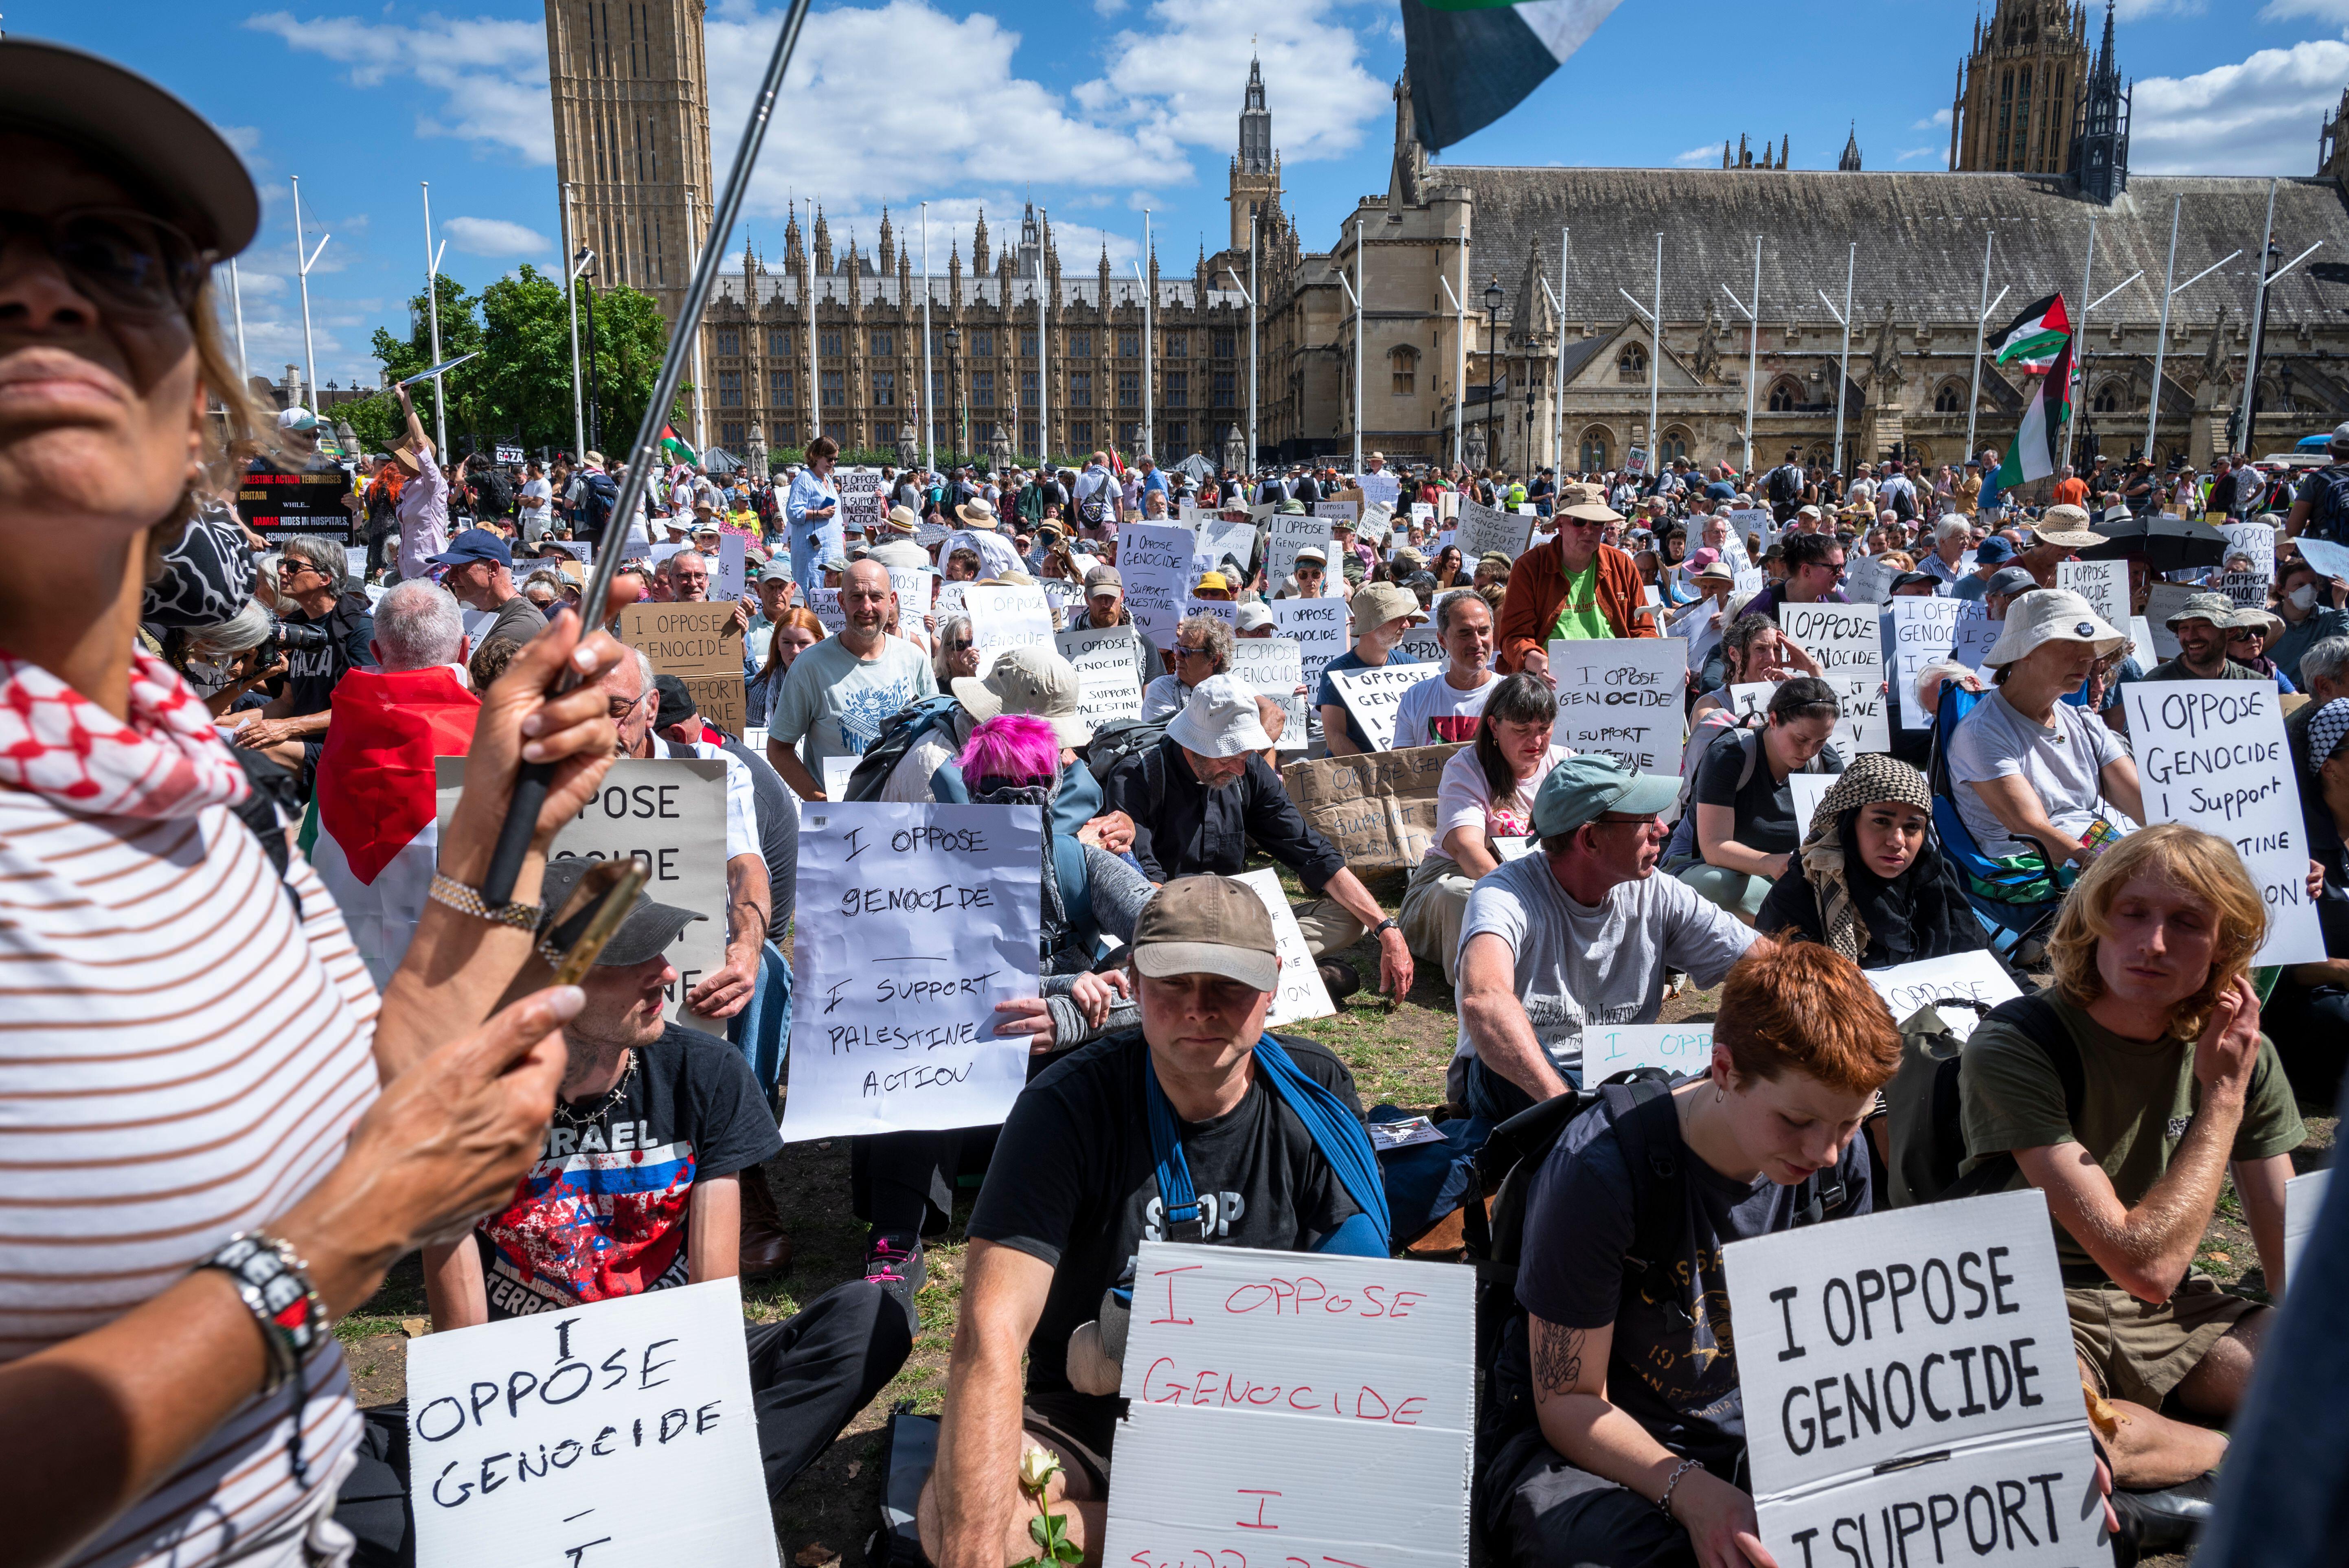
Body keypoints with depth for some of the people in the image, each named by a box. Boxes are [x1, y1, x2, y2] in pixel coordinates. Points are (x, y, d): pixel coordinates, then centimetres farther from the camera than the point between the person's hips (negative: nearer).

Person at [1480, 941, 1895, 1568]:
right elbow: (1570, 1401, -17)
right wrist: (1691, 1491, -34)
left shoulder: (1841, 1159, -7)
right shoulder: (1597, 1170, -25)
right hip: (1602, 1445, -5)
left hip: (1751, 1436, 6)